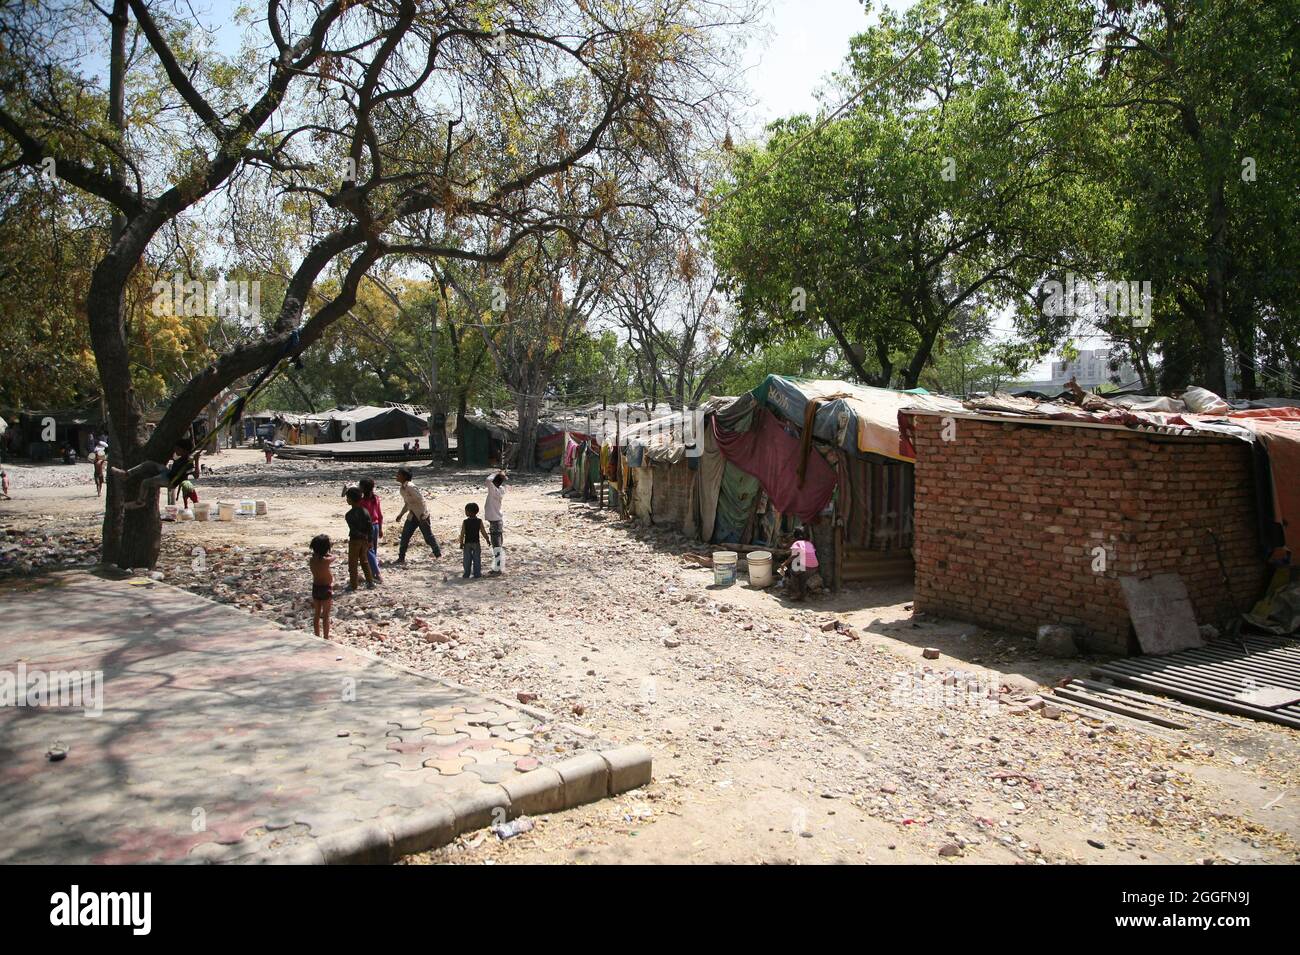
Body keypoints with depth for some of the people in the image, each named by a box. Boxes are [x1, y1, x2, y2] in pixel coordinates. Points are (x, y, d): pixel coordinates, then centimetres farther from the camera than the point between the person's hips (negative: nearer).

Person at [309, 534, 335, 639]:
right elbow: (332, 556, -1)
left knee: (316, 614, 16)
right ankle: (326, 638, 12)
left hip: (315, 588, 5)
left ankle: (317, 636, 26)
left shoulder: (311, 559, -8)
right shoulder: (326, 560, -22)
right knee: (325, 615, 5)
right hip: (326, 589, -5)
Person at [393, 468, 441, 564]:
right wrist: (400, 514, 17)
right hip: (412, 515, 9)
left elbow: (421, 499, -23)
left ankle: (438, 554, 19)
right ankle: (401, 559, 10)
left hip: (421, 515, -9)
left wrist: (422, 514, -25)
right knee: (405, 536, 4)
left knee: (428, 536, 2)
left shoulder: (410, 487, -21)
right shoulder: (402, 488, 7)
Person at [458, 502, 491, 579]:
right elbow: (483, 532, -4)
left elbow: (462, 534, -9)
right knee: (477, 559, 8)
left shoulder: (465, 522, -9)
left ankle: (466, 573, 12)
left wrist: (461, 543, -1)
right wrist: (488, 540, 9)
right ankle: (477, 573, 9)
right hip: (476, 543, 1)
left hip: (467, 544, 0)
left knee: (467, 559, 9)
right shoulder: (479, 521, -6)